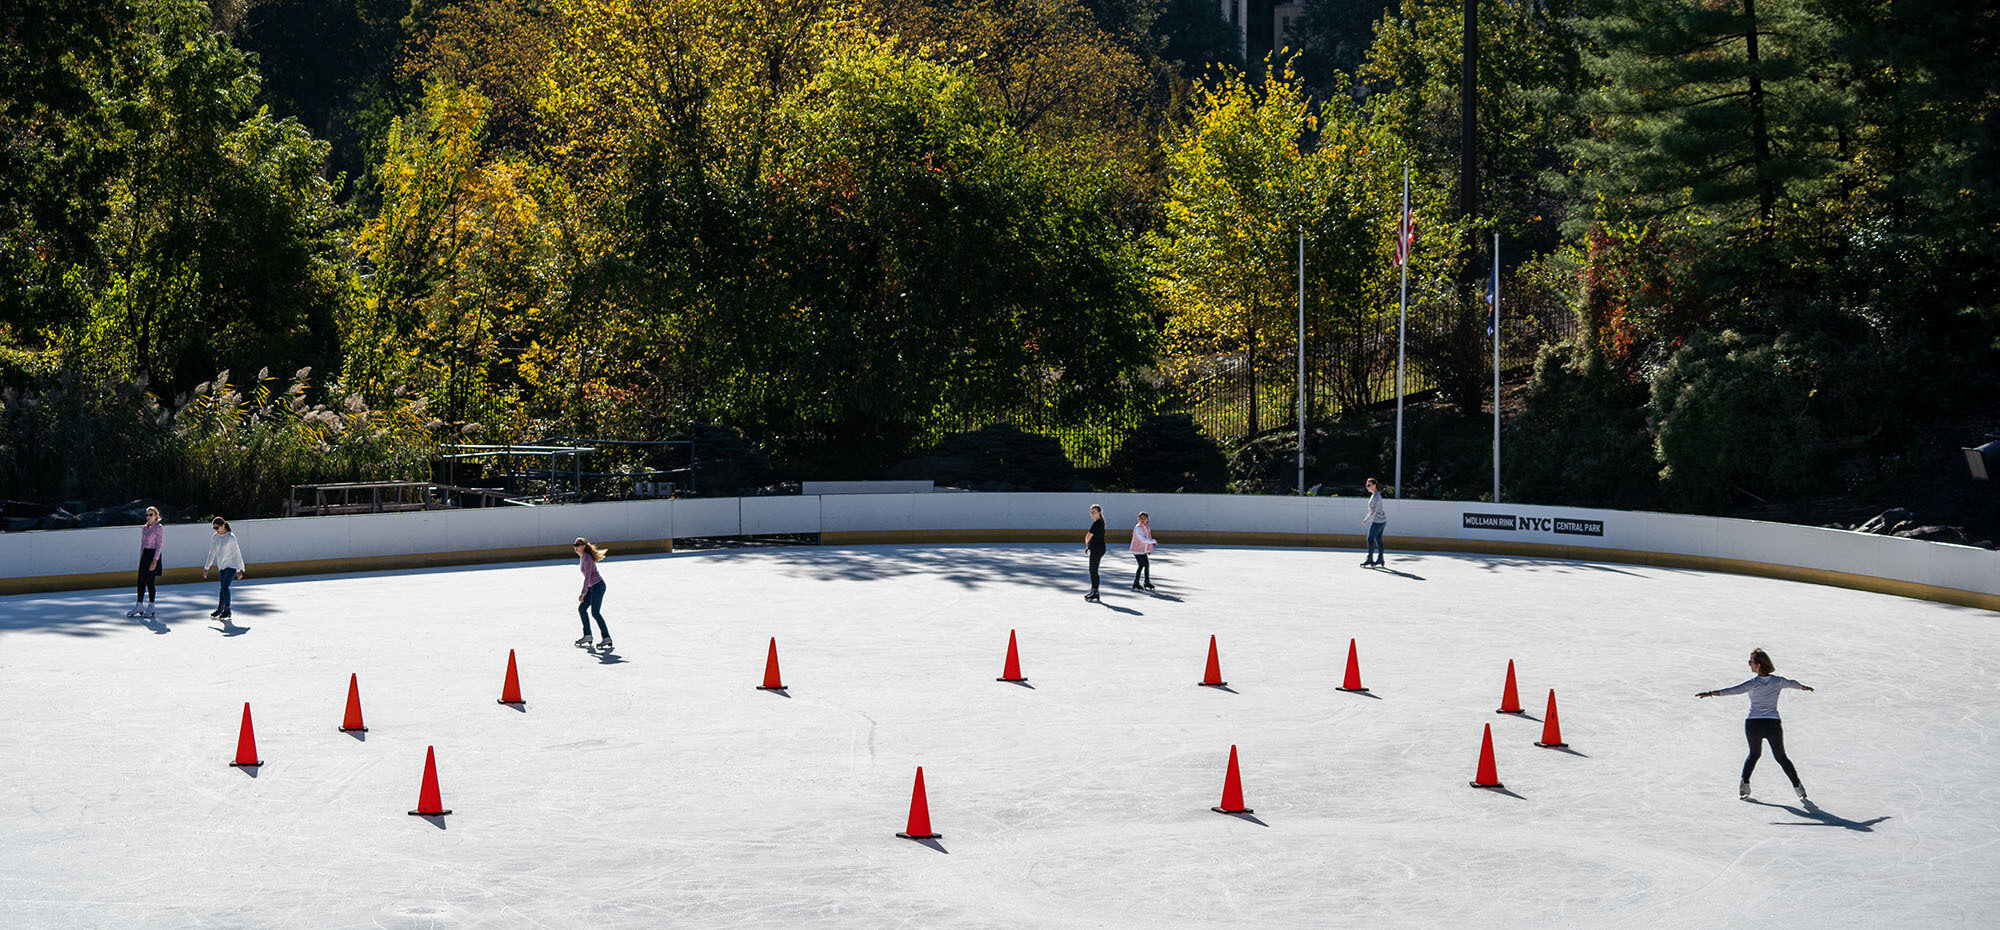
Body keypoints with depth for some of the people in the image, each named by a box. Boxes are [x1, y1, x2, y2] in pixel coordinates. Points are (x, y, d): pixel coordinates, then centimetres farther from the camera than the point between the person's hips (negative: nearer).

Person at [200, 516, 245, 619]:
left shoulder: (231, 537, -14)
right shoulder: (216, 537, 5)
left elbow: (237, 553, -10)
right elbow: (212, 553, 14)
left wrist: (239, 570, -9)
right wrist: (207, 568, 15)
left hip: (232, 565, -6)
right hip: (222, 565, 6)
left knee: (225, 586, -14)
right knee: (222, 587, 12)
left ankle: (227, 611, -9)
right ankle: (220, 609, 22)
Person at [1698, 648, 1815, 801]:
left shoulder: (1753, 683, -8)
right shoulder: (1778, 682, 3)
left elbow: (1734, 690, -21)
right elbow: (1792, 683, 25)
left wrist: (1711, 693, -26)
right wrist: (1803, 687, 47)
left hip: (1753, 725, -1)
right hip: (1773, 724, 1)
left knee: (1754, 754, 22)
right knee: (1781, 757, 16)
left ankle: (1745, 784, 9)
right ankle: (1798, 786, 12)